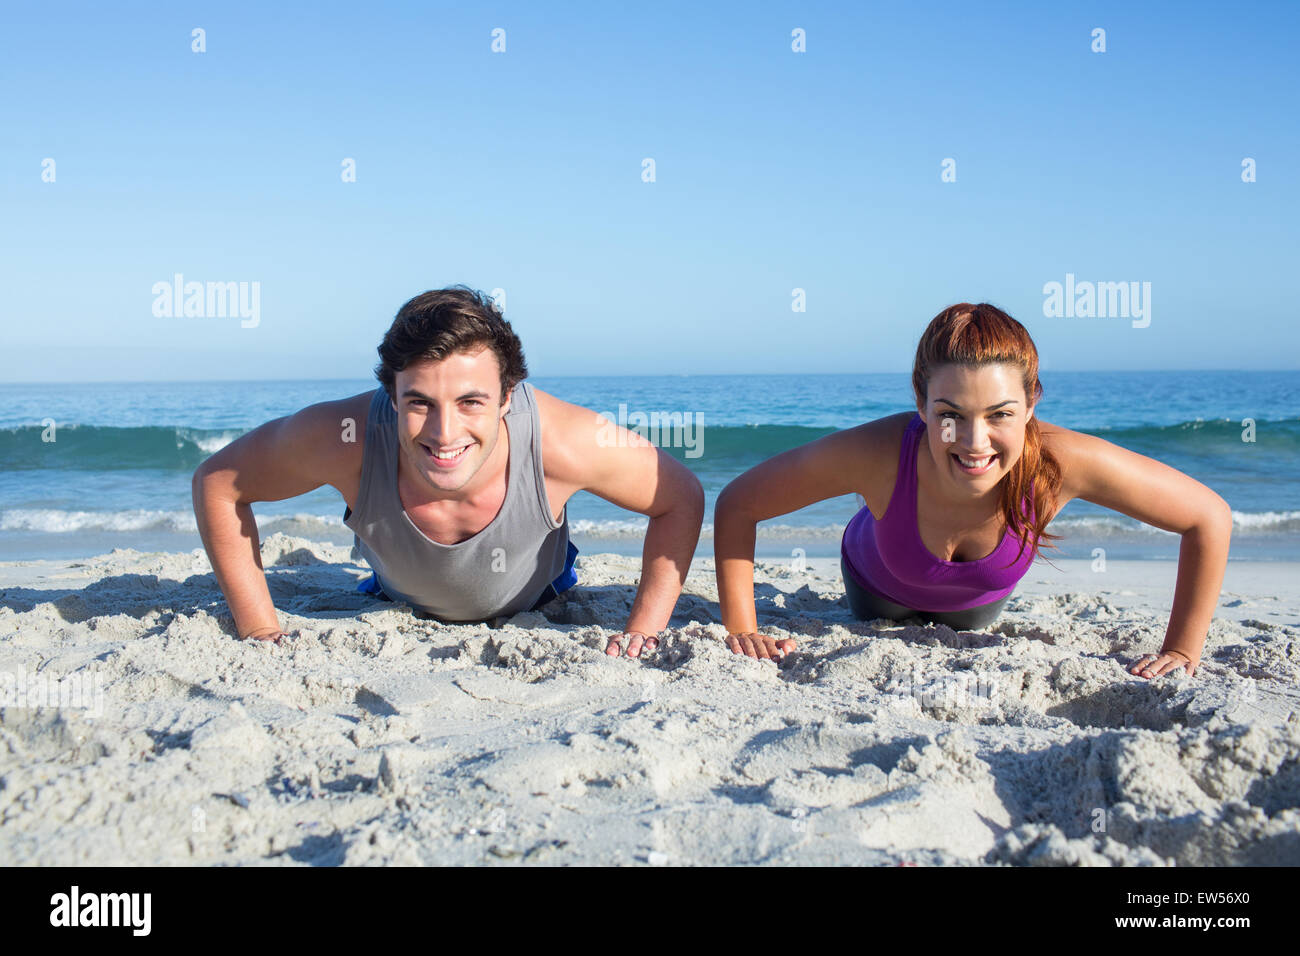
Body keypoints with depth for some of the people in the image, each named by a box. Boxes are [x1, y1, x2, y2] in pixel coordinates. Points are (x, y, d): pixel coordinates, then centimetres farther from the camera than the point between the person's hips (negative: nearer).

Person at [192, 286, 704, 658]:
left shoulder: (564, 441, -45)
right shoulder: (346, 437, -44)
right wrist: (263, 633, -26)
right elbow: (216, 482, -25)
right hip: (401, 604, 1)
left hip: (536, 611, 0)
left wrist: (642, 630, -29)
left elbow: (682, 499, -26)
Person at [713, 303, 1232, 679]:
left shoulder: (1061, 461, -45)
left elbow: (1210, 517, -30)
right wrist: (741, 630, -33)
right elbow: (736, 505, -33)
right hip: (878, 584, -1)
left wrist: (1181, 652, -27)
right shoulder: (876, 454, -48)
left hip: (979, 600, 1)